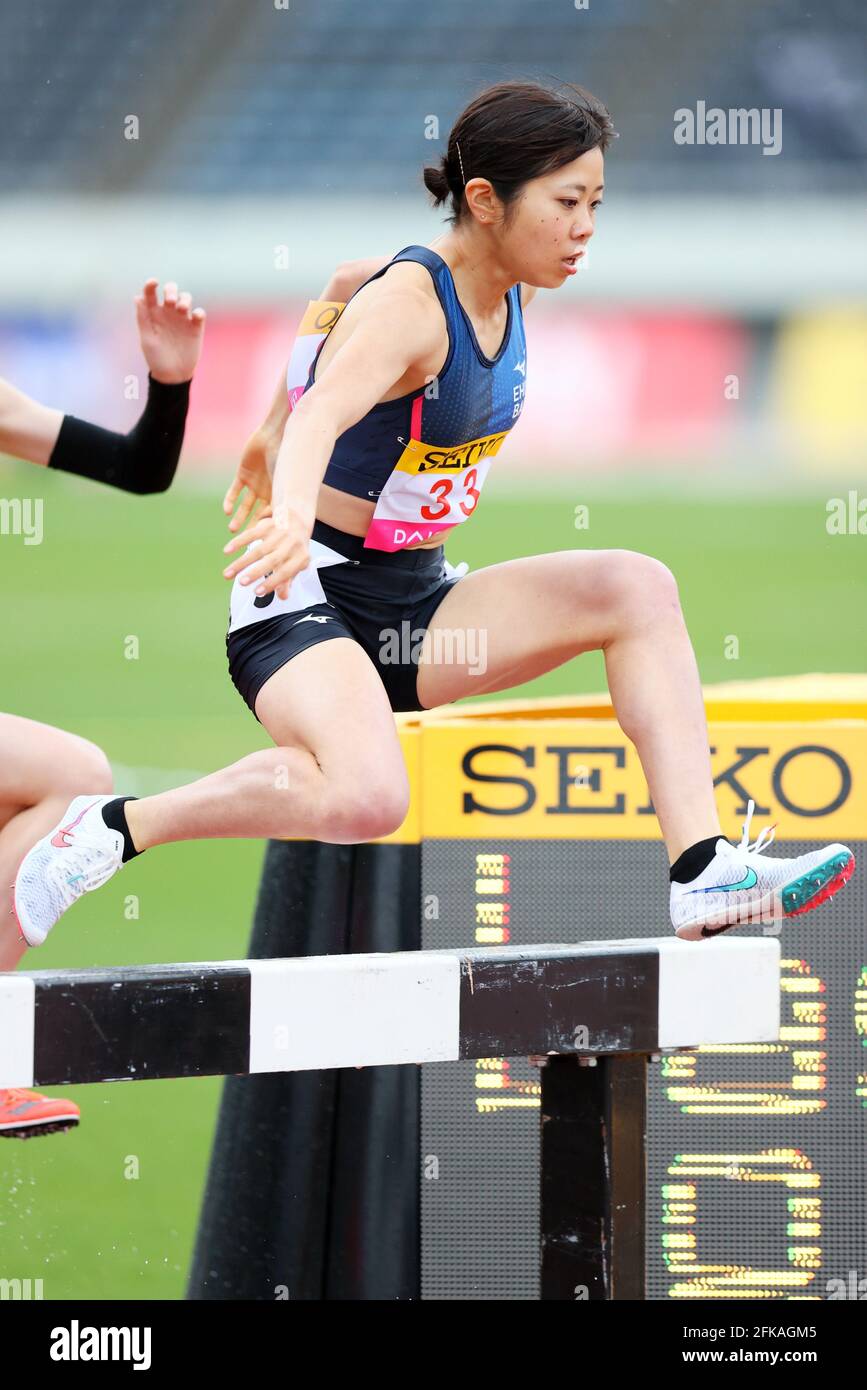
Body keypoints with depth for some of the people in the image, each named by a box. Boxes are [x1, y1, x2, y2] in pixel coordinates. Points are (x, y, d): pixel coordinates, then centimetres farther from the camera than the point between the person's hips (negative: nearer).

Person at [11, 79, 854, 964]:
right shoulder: (408, 306, -20)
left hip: (417, 603, 9)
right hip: (308, 594, -9)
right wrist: (293, 515, -63)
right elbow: (323, 410, -42)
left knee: (636, 587, -10)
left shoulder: (509, 294, 6)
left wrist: (271, 442, 36)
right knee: (368, 799, -36)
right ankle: (114, 827, -15)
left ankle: (702, 874, -17)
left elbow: (333, 308, 25)